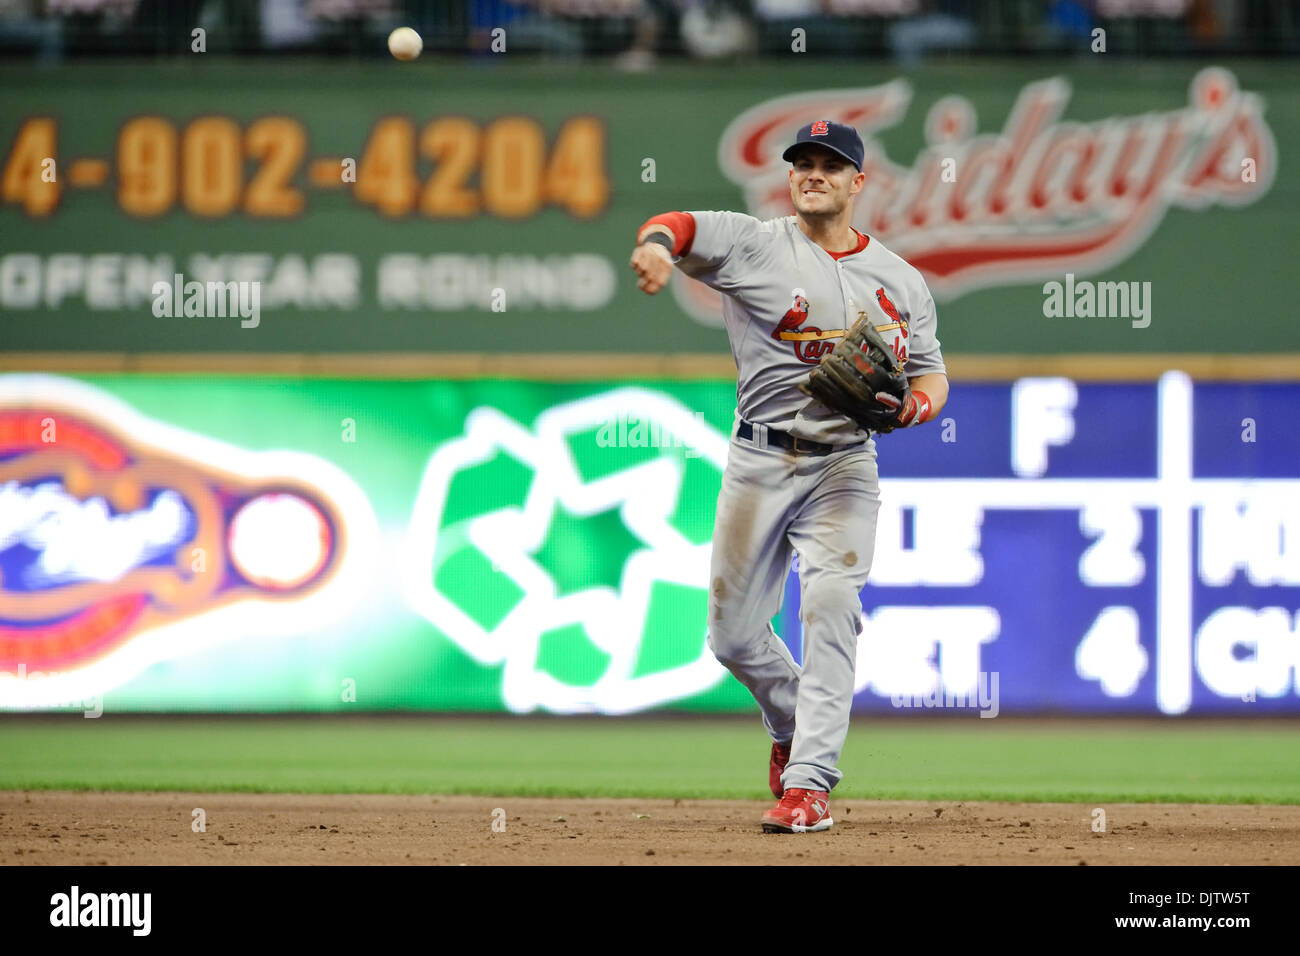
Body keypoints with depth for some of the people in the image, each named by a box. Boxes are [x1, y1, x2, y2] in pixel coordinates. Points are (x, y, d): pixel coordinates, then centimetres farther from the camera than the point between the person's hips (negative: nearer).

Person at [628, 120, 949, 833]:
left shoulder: (900, 281, 7)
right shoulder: (755, 245, -1)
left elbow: (932, 375, 14)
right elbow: (682, 228, -18)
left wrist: (906, 408, -10)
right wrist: (657, 242, -43)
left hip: (845, 465, -1)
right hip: (758, 463, 1)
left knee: (831, 605, -21)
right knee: (733, 632, 7)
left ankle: (809, 781, -21)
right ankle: (792, 723, 37)